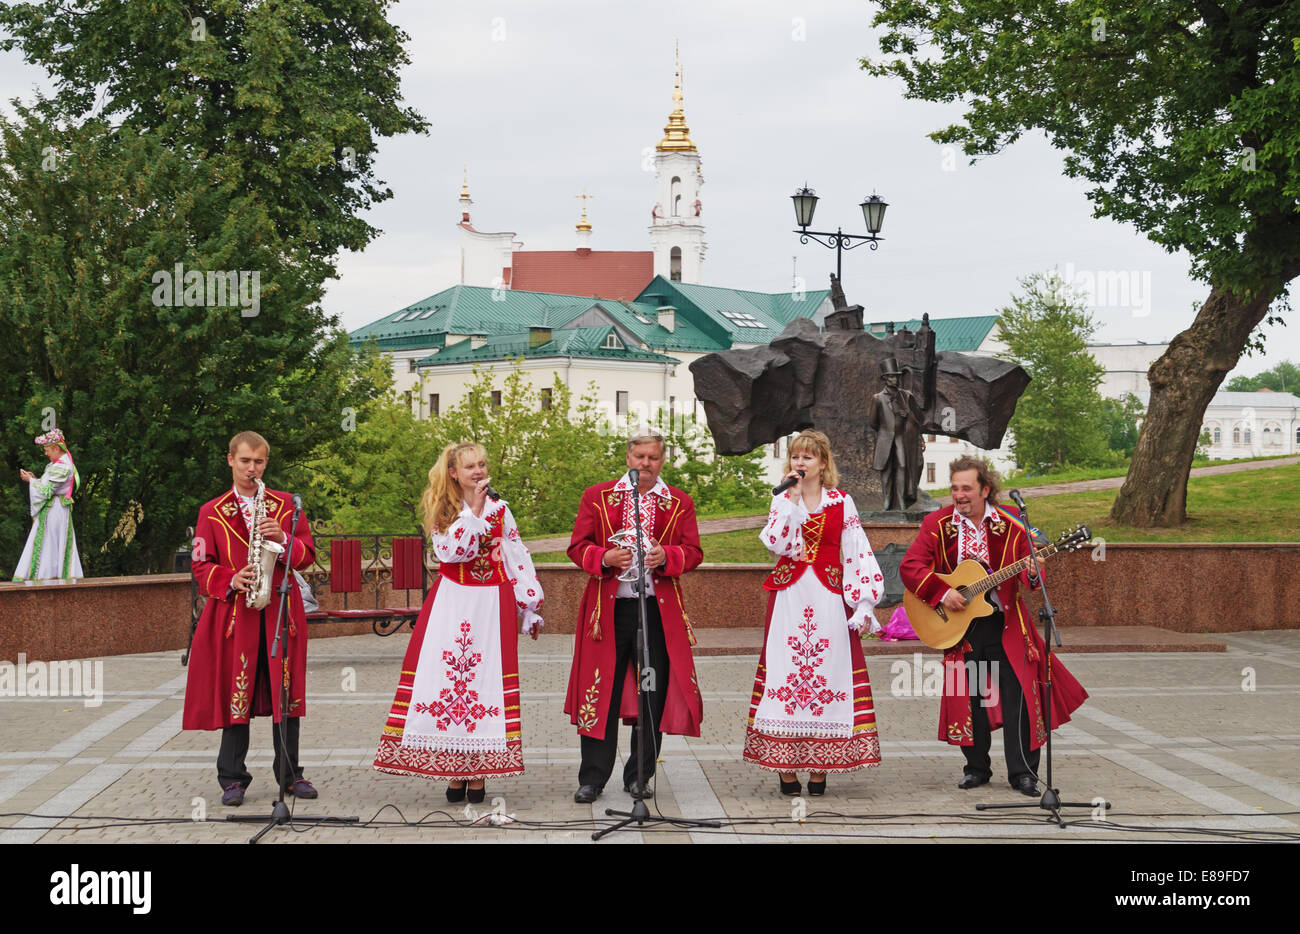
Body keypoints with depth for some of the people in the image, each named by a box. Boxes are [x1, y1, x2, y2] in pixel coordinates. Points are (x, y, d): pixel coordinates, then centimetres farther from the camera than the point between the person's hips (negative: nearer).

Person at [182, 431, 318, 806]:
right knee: (236, 695, -2)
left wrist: (283, 540, -13)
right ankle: (233, 779, 5)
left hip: (281, 613, 1)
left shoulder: (286, 504, 10)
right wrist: (232, 579, -15)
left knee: (286, 693, 3)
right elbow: (202, 567, 4)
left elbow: (308, 554, 7)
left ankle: (290, 774, 13)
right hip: (235, 614, -1)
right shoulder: (212, 512, 7)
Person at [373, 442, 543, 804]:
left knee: (486, 676, -6)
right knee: (447, 674, -6)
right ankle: (454, 772, 2)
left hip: (491, 603, 0)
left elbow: (518, 560, 9)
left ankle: (478, 771, 0)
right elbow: (449, 550, -12)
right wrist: (473, 510, -12)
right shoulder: (441, 512, 6)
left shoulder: (499, 510, 8)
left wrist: (530, 608, 7)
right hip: (451, 604, 0)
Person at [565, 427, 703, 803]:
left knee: (653, 694, 1)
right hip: (608, 607, -1)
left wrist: (666, 557, -15)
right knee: (602, 693, -1)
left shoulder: (679, 503, 12)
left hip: (659, 611, 1)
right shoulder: (597, 496, 9)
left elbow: (693, 552, 6)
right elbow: (578, 547, 5)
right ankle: (592, 779, 7)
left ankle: (639, 777, 13)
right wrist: (605, 558, -15)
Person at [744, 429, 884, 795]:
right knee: (786, 673, -5)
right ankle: (786, 767, -3)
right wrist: (792, 500, -12)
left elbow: (858, 554, 4)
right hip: (789, 597, 0)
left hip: (829, 600, 0)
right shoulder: (782, 500, 8)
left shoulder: (842, 503, 7)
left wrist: (863, 603, -2)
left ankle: (819, 768, 1)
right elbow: (775, 543, -8)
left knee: (828, 674, -4)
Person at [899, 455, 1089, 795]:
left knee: (1018, 695, -5)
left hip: (1005, 621, -1)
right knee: (970, 697, 4)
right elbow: (910, 566, -6)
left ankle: (1022, 772, 3)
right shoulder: (937, 524, -1)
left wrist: (1033, 574, -24)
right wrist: (943, 592, -17)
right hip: (960, 623, 1)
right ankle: (977, 768, 19)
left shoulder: (1011, 524, -1)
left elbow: (1028, 576, 0)